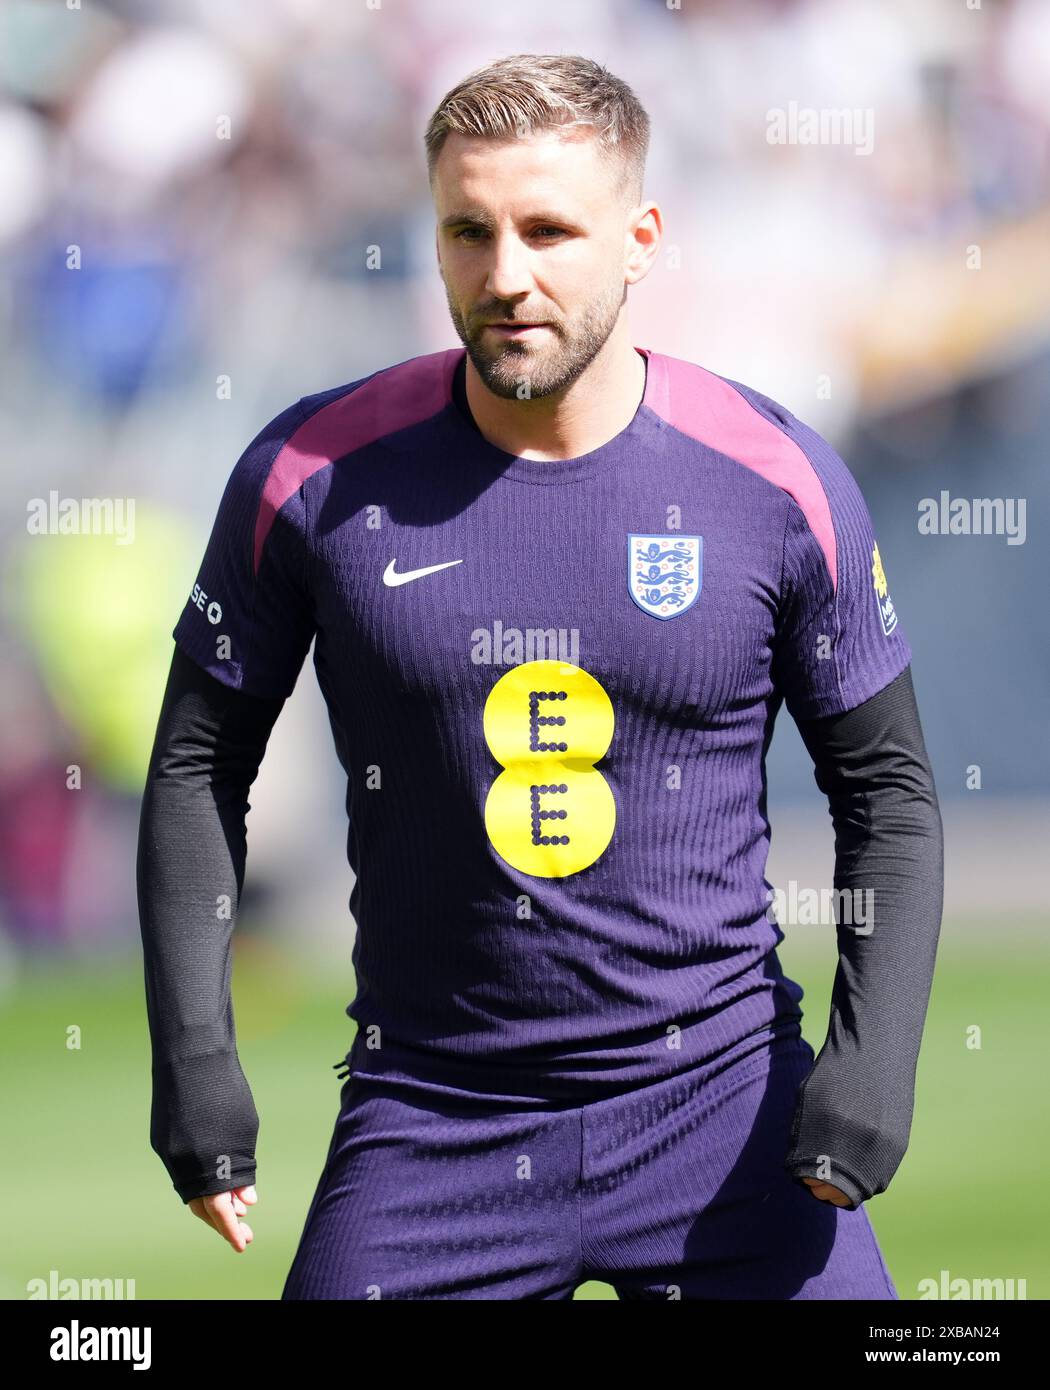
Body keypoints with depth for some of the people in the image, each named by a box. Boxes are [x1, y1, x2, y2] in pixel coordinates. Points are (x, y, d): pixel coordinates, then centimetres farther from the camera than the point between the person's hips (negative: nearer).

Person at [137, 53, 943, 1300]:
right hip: (429, 1122, 0)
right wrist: (194, 1054, -3)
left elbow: (887, 786, 5)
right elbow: (199, 764, 6)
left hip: (719, 1094, 0)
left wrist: (871, 1056, -6)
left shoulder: (778, 482, -4)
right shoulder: (314, 475, -4)